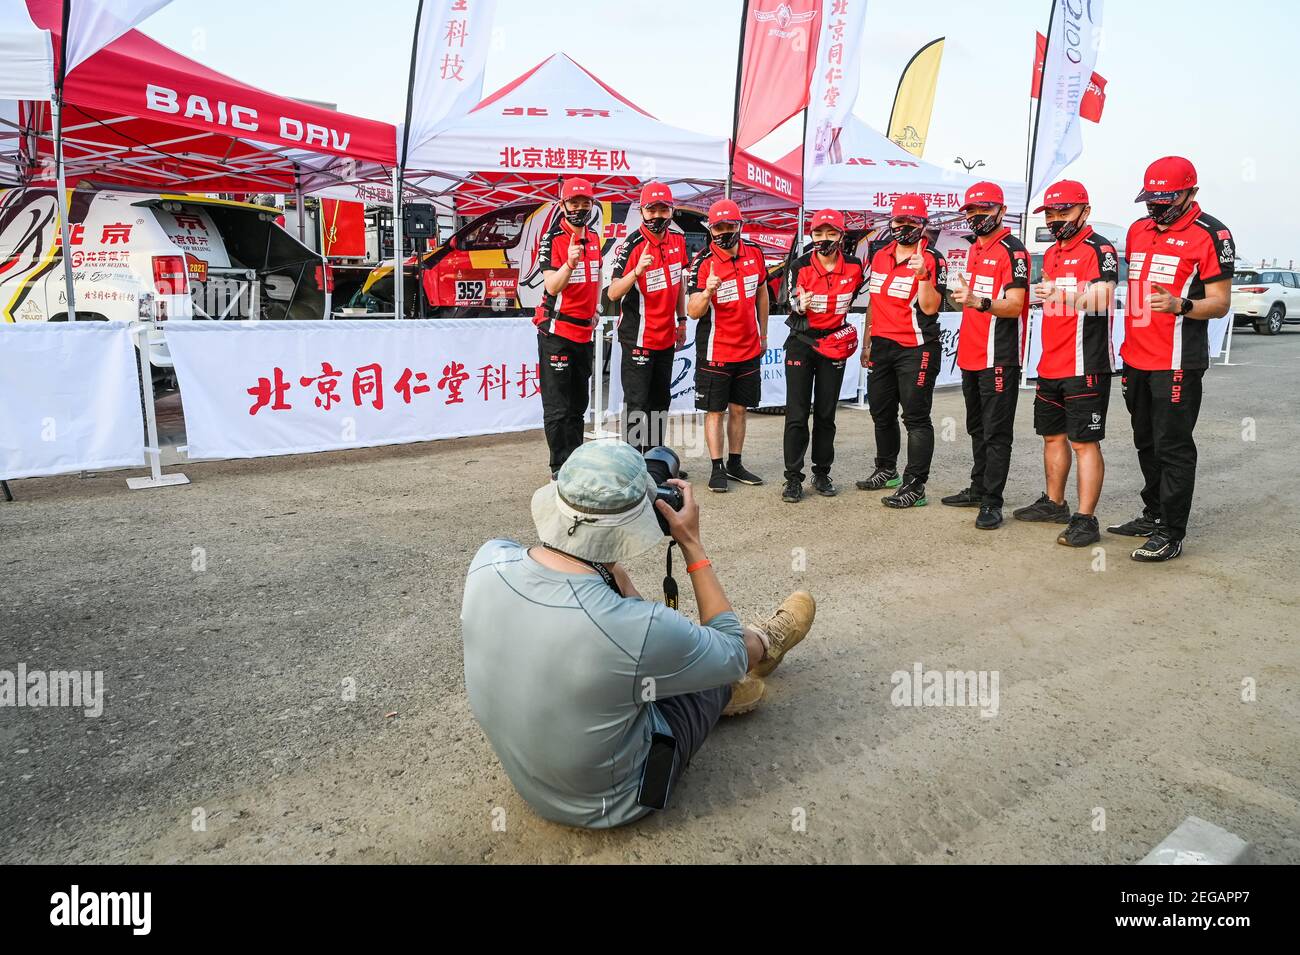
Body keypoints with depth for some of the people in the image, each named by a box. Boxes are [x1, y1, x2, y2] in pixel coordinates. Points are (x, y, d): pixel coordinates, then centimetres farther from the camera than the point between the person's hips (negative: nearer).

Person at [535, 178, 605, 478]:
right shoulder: (552, 240, -12)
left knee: (578, 404, 15)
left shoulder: (594, 237, 10)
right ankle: (560, 467, 2)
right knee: (557, 407, -5)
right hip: (556, 331, -7)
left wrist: (595, 310, 15)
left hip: (585, 331, 7)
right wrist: (569, 263, -38)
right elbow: (552, 287, -22)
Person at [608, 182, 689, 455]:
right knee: (637, 404, -4)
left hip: (667, 337, 7)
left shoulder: (677, 241, 2)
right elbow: (613, 294, -23)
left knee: (660, 401, 16)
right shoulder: (632, 246, -17)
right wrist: (637, 271, -39)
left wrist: (681, 320, 17)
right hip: (637, 338, -7)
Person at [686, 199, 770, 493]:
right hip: (715, 352, -5)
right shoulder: (703, 262, -14)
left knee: (739, 409, 12)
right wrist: (707, 291, -41)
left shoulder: (754, 254, 1)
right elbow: (693, 311, -20)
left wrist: (763, 335, 18)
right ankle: (717, 468, 10)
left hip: (749, 350, 5)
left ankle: (735, 463, 23)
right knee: (715, 411, 2)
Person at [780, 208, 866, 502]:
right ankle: (793, 478, 1)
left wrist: (849, 328, 10)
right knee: (797, 414, -5)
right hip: (801, 342, -2)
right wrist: (801, 306, -29)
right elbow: (794, 307, -8)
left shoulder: (854, 266, -4)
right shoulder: (800, 266, -11)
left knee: (826, 414, 9)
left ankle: (822, 473, 20)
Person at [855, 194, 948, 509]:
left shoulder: (932, 260, -8)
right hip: (882, 346, 7)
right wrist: (868, 342, 18)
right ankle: (886, 470, 34)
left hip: (916, 349, -7)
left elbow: (930, 308, -16)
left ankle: (915, 486, -2)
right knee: (881, 413, 17)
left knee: (916, 417, -5)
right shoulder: (879, 254, 11)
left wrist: (922, 274, -28)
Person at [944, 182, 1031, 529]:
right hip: (971, 354, 9)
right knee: (977, 428, 17)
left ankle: (992, 502, -1)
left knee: (996, 432, -5)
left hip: (999, 356, -9)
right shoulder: (974, 249, 17)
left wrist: (979, 302, -34)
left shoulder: (1013, 251, -10)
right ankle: (978, 489, 28)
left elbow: (1014, 306, -20)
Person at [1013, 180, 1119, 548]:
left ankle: (1085, 521, -4)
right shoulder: (1051, 253, 16)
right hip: (1050, 365, 9)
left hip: (1085, 366, -9)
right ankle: (1054, 503, 32)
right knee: (1052, 435, 18)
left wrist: (1061, 294, -36)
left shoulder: (1099, 249, -10)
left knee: (1084, 442, -7)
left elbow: (1102, 299, -25)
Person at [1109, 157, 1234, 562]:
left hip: (1177, 363, -7)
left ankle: (1171, 534, 2)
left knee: (1173, 448, -4)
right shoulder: (1138, 230, 13)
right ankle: (1153, 515, 30)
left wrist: (1179, 305, -29)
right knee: (1146, 443, 16)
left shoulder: (1210, 235, -8)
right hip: (1136, 359, 7)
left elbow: (1220, 303, -9)